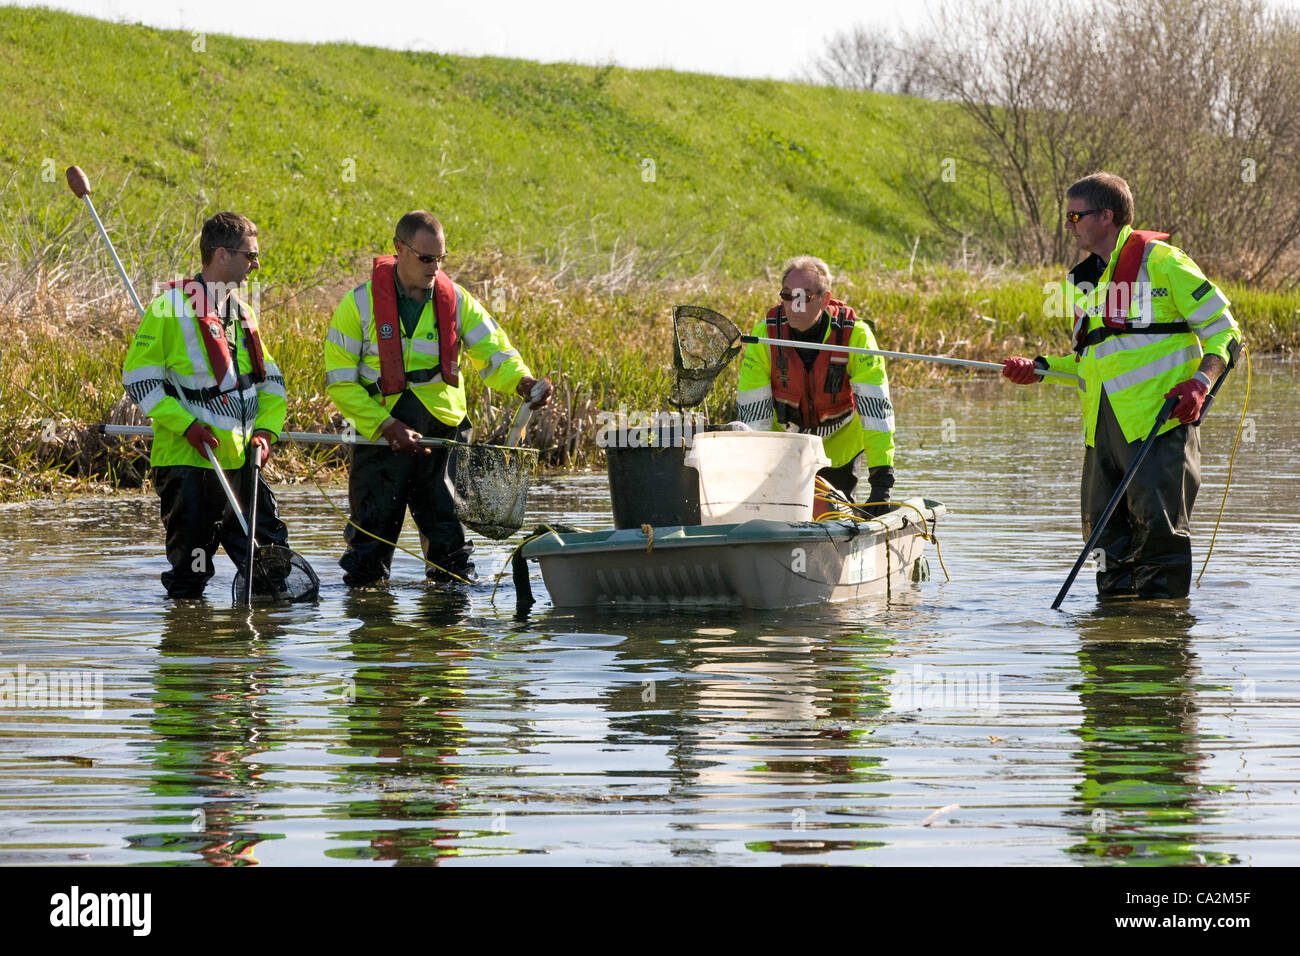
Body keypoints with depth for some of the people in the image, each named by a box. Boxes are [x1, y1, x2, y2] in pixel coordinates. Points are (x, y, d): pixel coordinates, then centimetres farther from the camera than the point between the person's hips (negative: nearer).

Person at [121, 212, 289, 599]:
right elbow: (138, 376, -10)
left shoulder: (242, 313, 14)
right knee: (191, 570, -2)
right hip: (189, 461, -7)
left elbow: (270, 379, 20)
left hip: (240, 460, 7)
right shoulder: (171, 306, -9)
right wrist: (186, 424, -17)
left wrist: (265, 429, 3)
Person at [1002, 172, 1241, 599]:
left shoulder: (1161, 262, -4)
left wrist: (1200, 383, -19)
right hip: (1103, 427, 7)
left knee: (1159, 524, -11)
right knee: (1105, 529, 7)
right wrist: (1039, 369, 13)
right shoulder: (1082, 281, 19)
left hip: (1159, 420, -7)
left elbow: (1224, 332, -4)